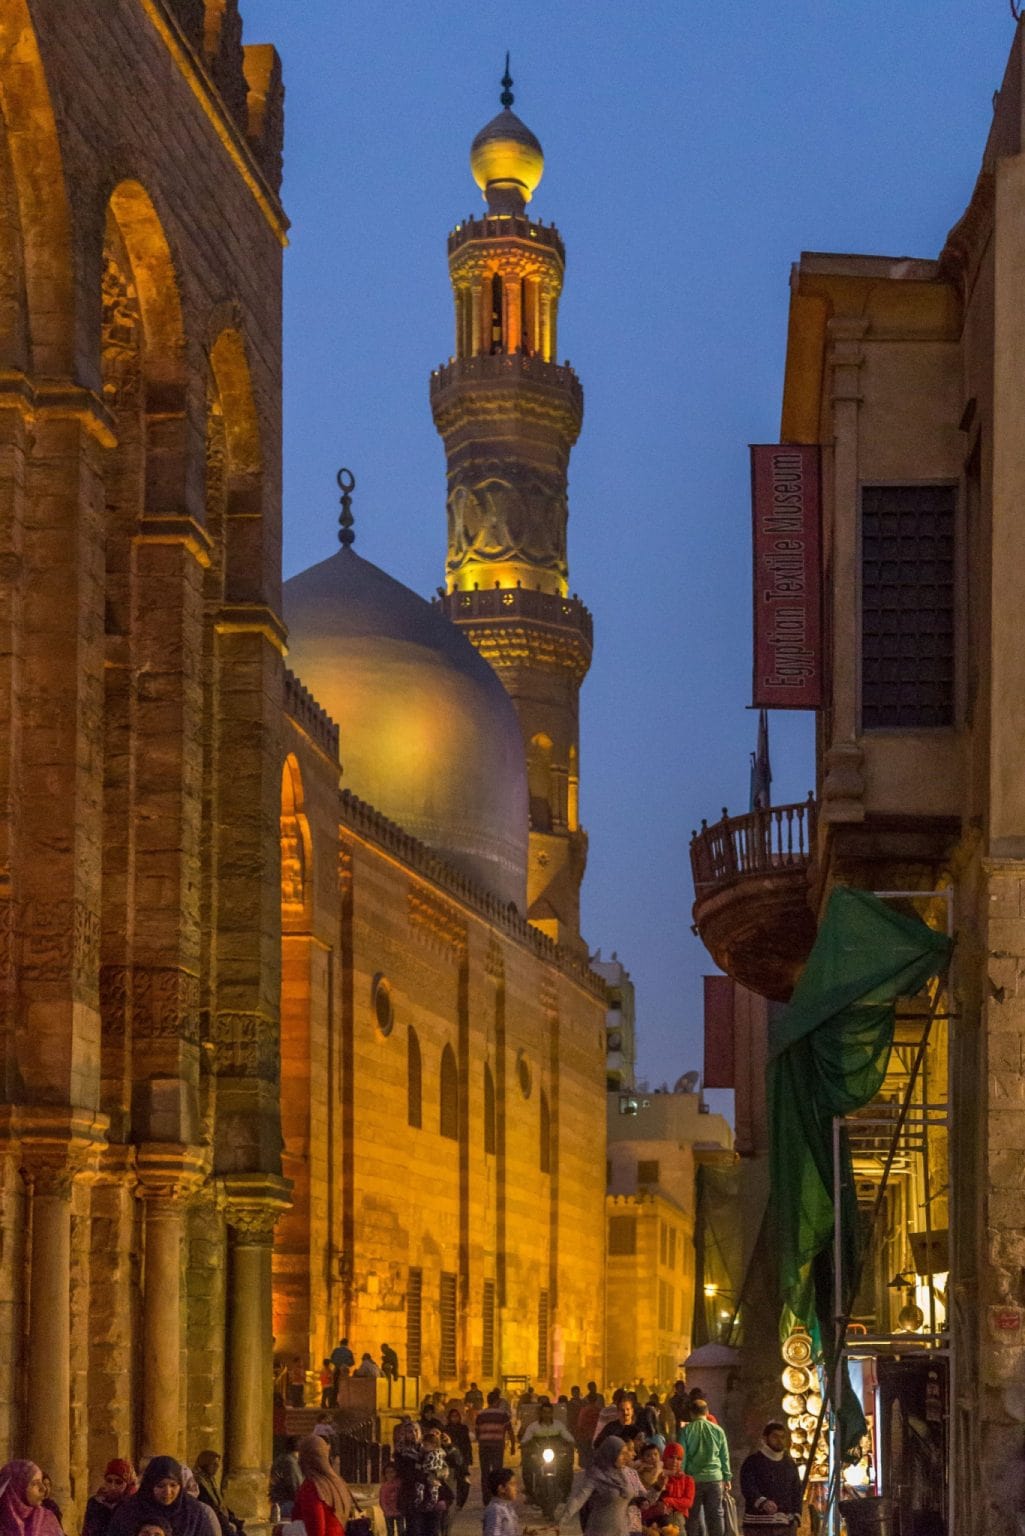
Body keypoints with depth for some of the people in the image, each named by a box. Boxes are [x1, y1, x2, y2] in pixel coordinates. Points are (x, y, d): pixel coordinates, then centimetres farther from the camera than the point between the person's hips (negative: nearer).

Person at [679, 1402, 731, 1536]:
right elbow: (725, 1457, 7)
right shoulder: (717, 1430, 3)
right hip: (715, 1477, 1)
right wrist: (727, 1479, 14)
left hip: (694, 1478, -1)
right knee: (715, 1515, 6)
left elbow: (682, 1456, -2)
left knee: (693, 1516, 5)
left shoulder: (686, 1430, -2)